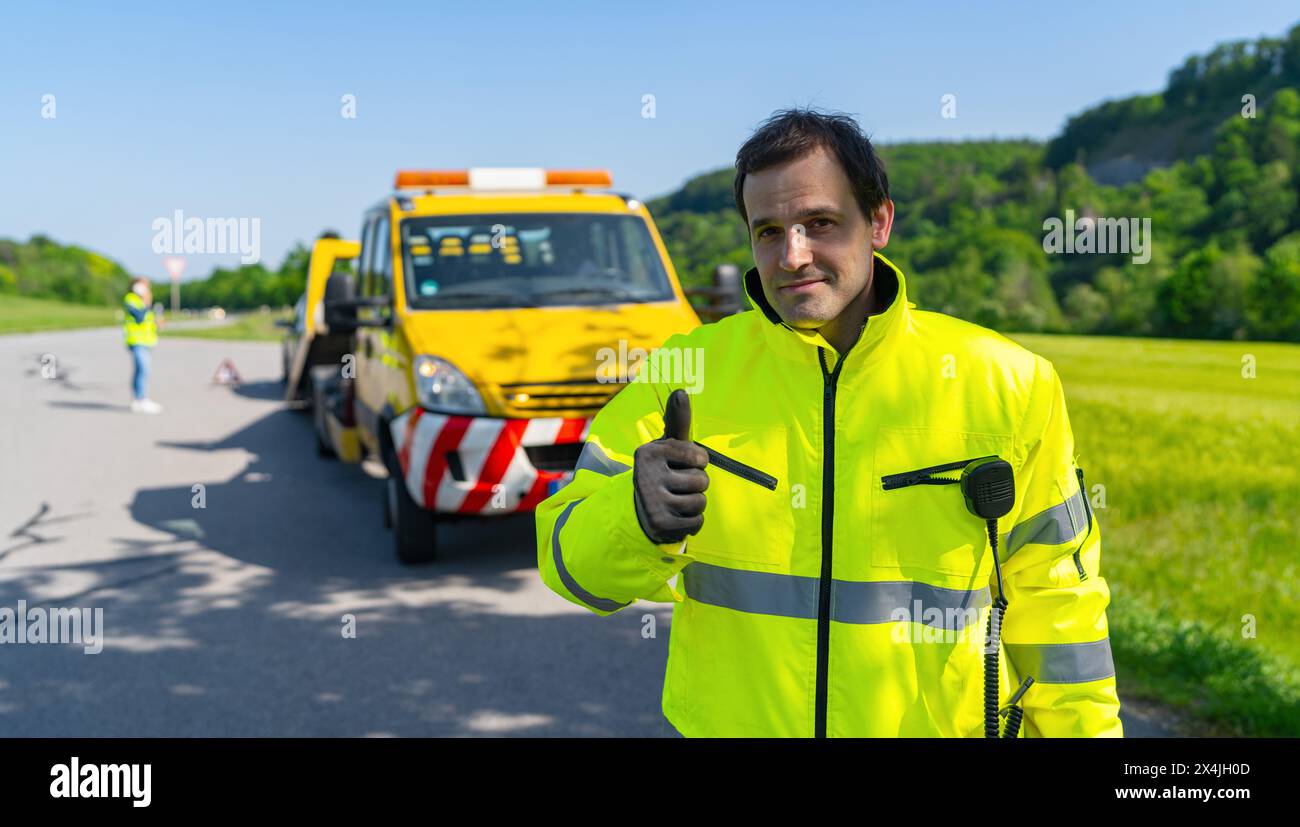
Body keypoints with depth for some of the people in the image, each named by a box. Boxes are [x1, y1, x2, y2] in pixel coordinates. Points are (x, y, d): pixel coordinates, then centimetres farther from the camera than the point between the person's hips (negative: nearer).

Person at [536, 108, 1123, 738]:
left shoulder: (1001, 386, -9)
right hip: (727, 721, 1)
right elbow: (569, 562, -10)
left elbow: (1052, 596, 0)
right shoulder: (684, 375, -9)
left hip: (942, 722, 0)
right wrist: (636, 519, -30)